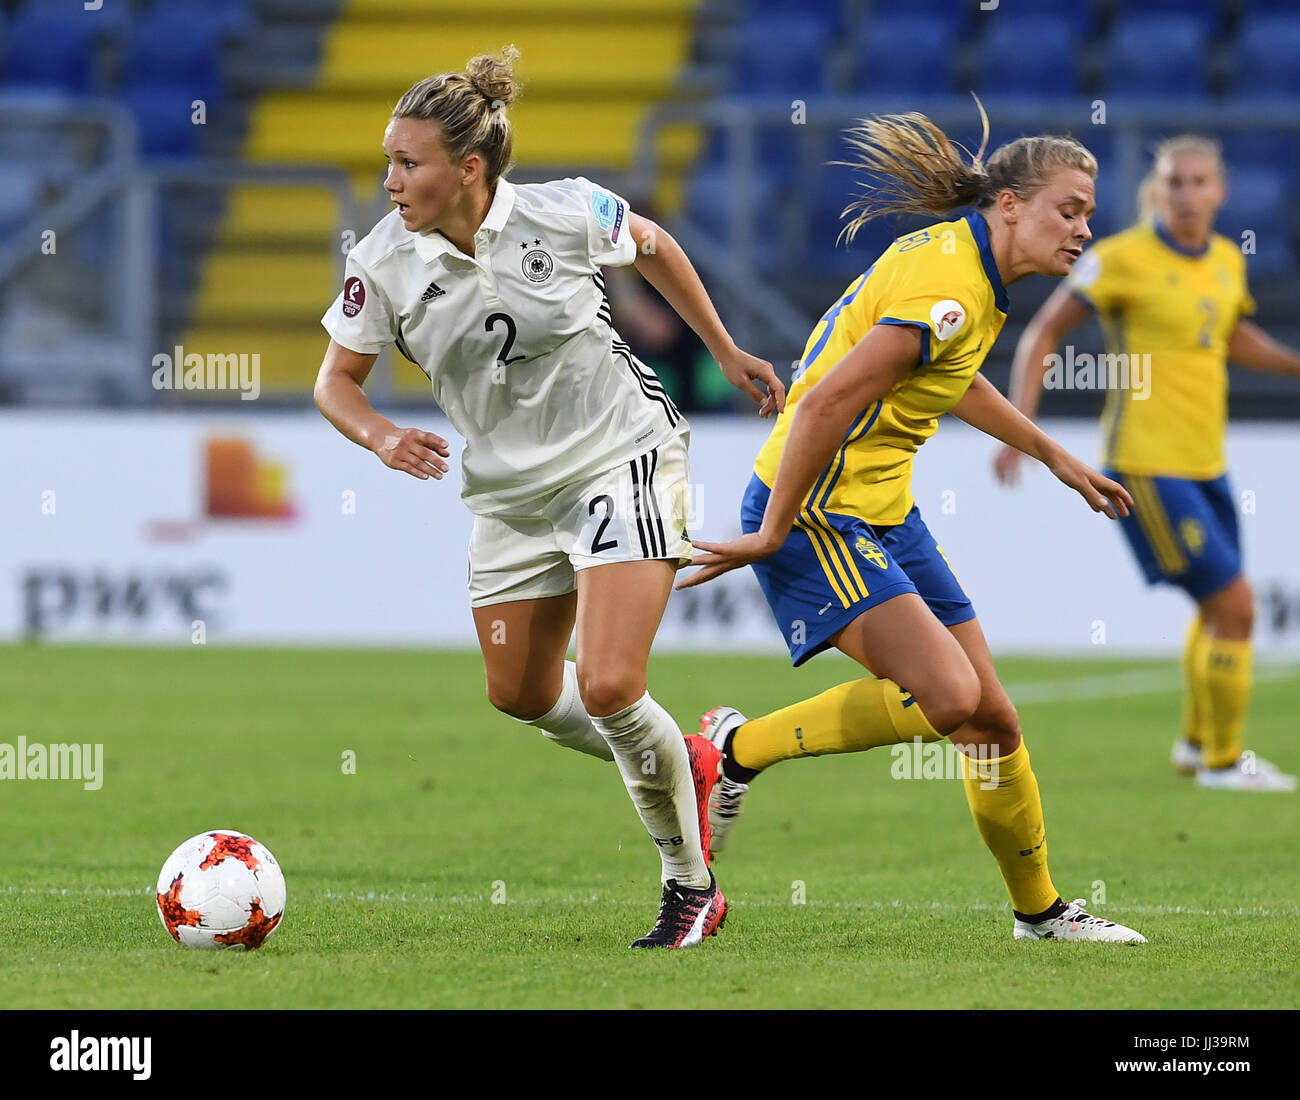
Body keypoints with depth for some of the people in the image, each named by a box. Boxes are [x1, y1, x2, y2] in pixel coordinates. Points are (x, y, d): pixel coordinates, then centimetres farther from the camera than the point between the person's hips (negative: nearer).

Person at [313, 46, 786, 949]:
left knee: (608, 686, -16)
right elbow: (337, 380, -1)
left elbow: (653, 247, 4)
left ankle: (693, 884, 4)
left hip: (621, 455, -5)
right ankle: (681, 767, 40)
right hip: (511, 492, 5)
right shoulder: (385, 263, -12)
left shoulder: (566, 214, -18)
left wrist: (726, 352, 13)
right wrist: (383, 438, -23)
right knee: (521, 695, 12)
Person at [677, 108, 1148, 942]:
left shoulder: (960, 259, 9)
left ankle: (1039, 909, 22)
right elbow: (824, 405, -27)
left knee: (990, 718, 8)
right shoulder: (948, 293, -23)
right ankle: (739, 749, -7)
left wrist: (1055, 457, 35)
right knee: (946, 695, -23)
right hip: (819, 512, -10)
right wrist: (772, 534, -22)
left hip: (883, 513, 10)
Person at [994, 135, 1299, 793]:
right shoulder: (1123, 258, -14)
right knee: (1234, 608, -9)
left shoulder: (1225, 261, 7)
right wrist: (1019, 427, -16)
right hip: (1146, 465, -8)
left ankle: (1198, 741, 45)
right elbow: (1044, 332, -8)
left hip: (1202, 466, 8)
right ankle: (1223, 760, 8)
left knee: (1220, 609, 23)